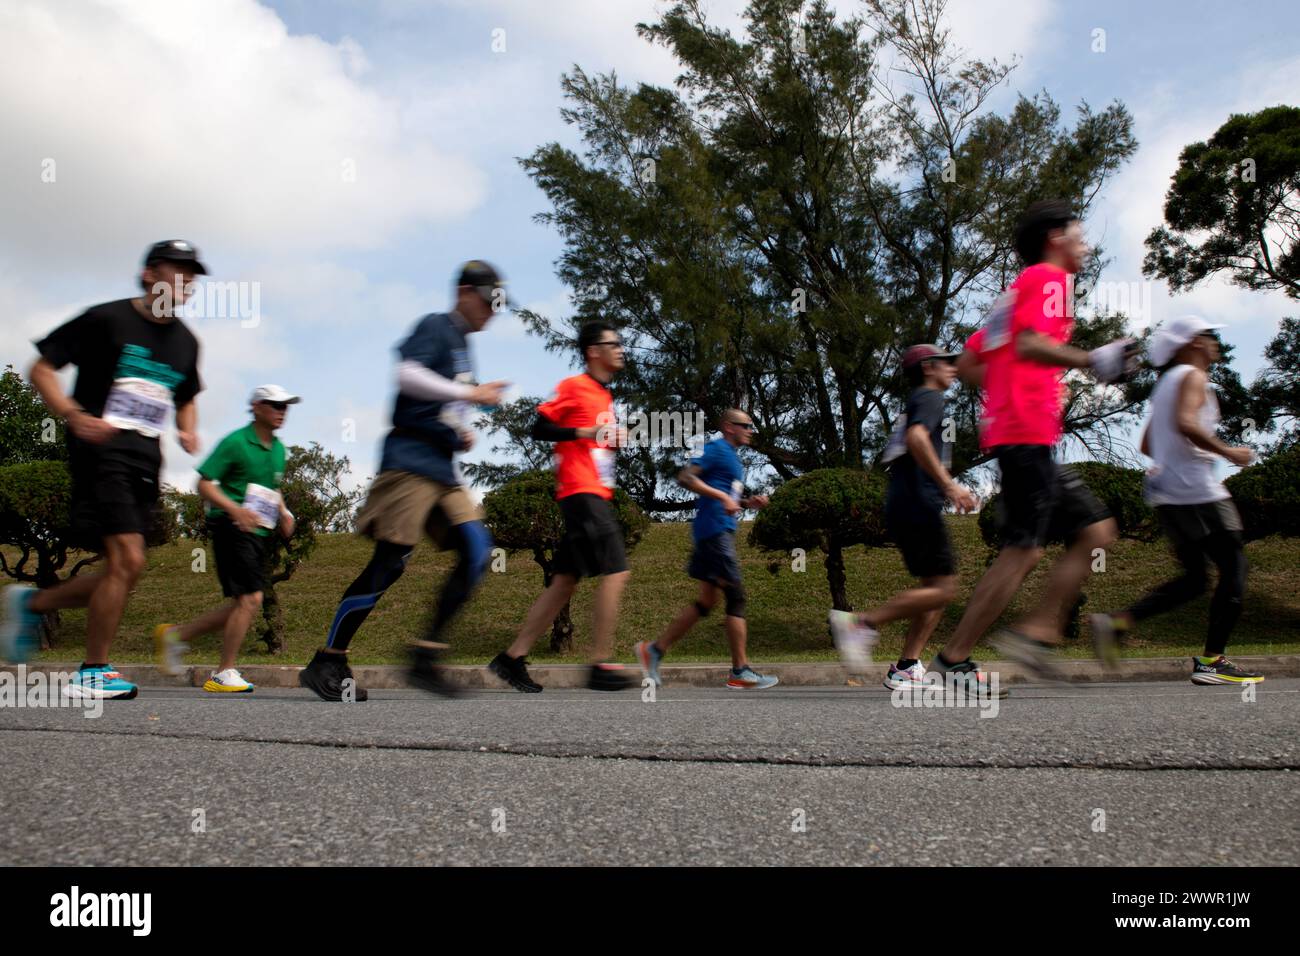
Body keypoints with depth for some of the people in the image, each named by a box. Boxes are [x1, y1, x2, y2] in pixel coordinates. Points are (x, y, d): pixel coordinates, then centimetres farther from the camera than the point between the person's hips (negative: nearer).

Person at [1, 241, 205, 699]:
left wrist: (188, 430, 9)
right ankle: (92, 673, -3)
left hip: (145, 461, 7)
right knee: (128, 560, -16)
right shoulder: (106, 318, -3)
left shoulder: (186, 341, 15)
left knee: (122, 568, 5)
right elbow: (41, 369, -1)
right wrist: (74, 416, -17)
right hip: (102, 449, -7)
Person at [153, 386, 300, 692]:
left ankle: (176, 635, 26)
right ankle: (224, 674, -6)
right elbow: (204, 484, -10)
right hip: (232, 527, -9)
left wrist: (283, 513, 11)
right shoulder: (235, 442, -7)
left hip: (258, 532, 9)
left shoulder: (278, 449, 16)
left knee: (242, 604, 10)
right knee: (250, 599, -15)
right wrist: (235, 509, -24)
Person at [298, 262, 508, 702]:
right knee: (390, 561, -10)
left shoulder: (463, 345, 23)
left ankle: (426, 655, -4)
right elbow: (406, 374, -21)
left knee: (476, 549, -7)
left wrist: (462, 433, 14)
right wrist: (469, 394, -19)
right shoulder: (435, 327, -2)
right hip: (410, 459, -9)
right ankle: (326, 663, 1)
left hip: (442, 467, 9)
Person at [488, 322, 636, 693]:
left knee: (566, 580, 7)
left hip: (595, 495, 9)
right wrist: (586, 432, -18)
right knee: (615, 571, -13)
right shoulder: (573, 387, -5)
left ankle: (513, 658, 11)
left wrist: (615, 439, 9)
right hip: (581, 492, -9)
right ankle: (600, 665, -10)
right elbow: (539, 429, -10)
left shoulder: (604, 397, 21)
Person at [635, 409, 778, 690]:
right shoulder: (717, 449, -6)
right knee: (735, 596, -8)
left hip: (720, 532, 10)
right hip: (714, 529, -10)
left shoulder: (732, 457, 24)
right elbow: (685, 477, -17)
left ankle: (654, 650, 11)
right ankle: (740, 672, -5)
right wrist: (723, 497, -22)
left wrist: (748, 502, 13)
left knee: (707, 601, 9)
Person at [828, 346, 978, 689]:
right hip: (918, 506, -10)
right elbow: (916, 438, -21)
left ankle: (906, 668, 2)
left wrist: (947, 489, 27)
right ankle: (864, 622, -17)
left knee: (936, 589, 8)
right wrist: (949, 485, -24)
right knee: (943, 589, -13)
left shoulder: (915, 404, 28)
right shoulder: (930, 397, -1)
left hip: (901, 507, 10)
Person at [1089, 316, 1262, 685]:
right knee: (1233, 567, -1)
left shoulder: (1167, 383, 23)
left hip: (1165, 491, 9)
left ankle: (1117, 622, -2)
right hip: (1195, 490, -9)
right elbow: (1185, 423, -24)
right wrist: (1228, 452, -16)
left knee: (1194, 578, 11)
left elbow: (1148, 445, 26)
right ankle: (1211, 661, -2)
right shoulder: (1192, 376, -5)